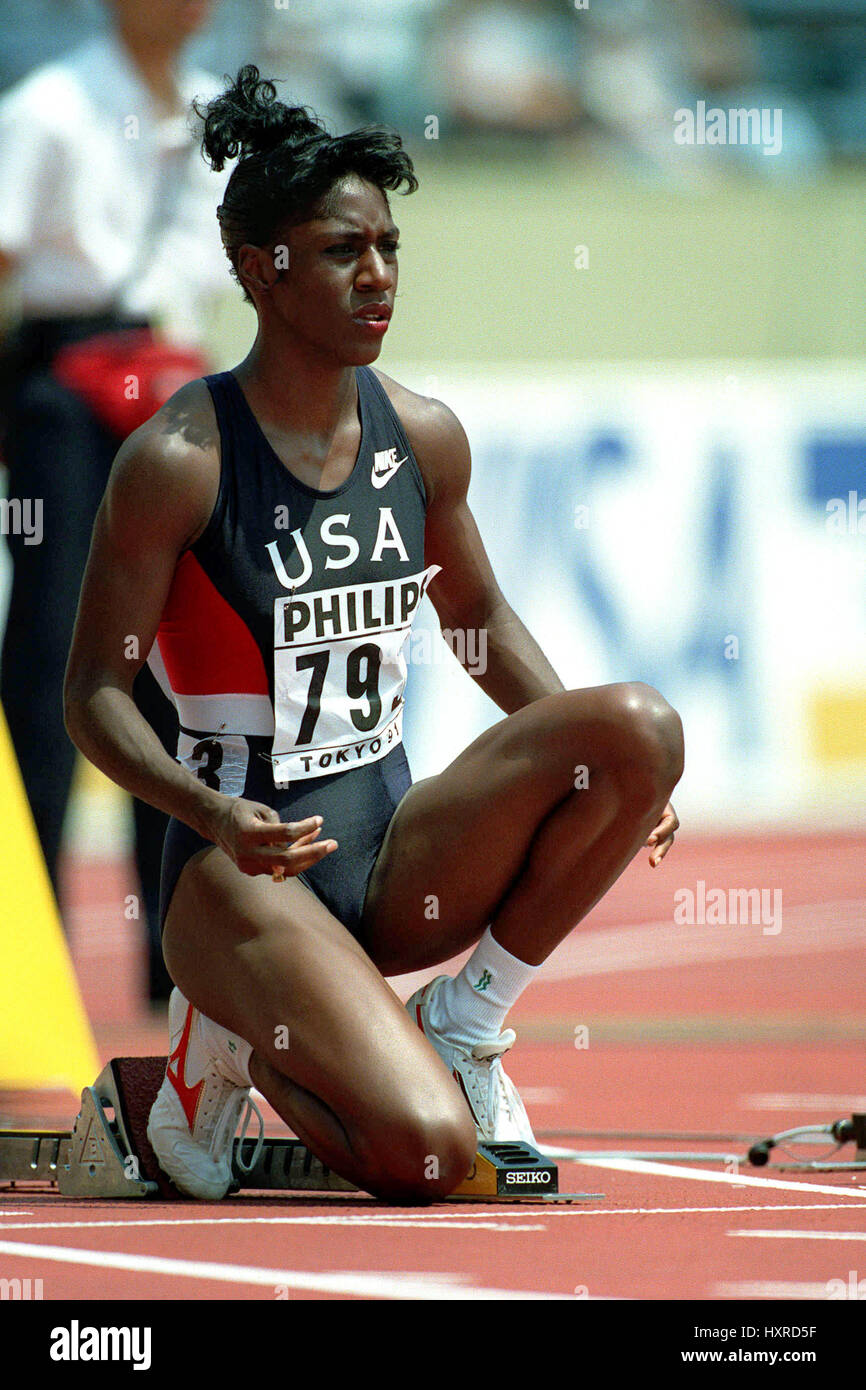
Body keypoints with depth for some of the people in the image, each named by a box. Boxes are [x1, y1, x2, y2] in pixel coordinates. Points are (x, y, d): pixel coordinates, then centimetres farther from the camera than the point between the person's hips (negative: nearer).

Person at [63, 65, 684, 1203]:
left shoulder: (422, 437, 5)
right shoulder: (180, 460, -13)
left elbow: (483, 621, 20)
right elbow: (95, 695, -10)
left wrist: (610, 772, 5)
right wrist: (214, 813, -28)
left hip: (393, 854, 6)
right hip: (250, 868, -6)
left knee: (641, 725, -19)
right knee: (423, 1151, -28)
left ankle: (465, 1019, -2)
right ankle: (234, 1039, 6)